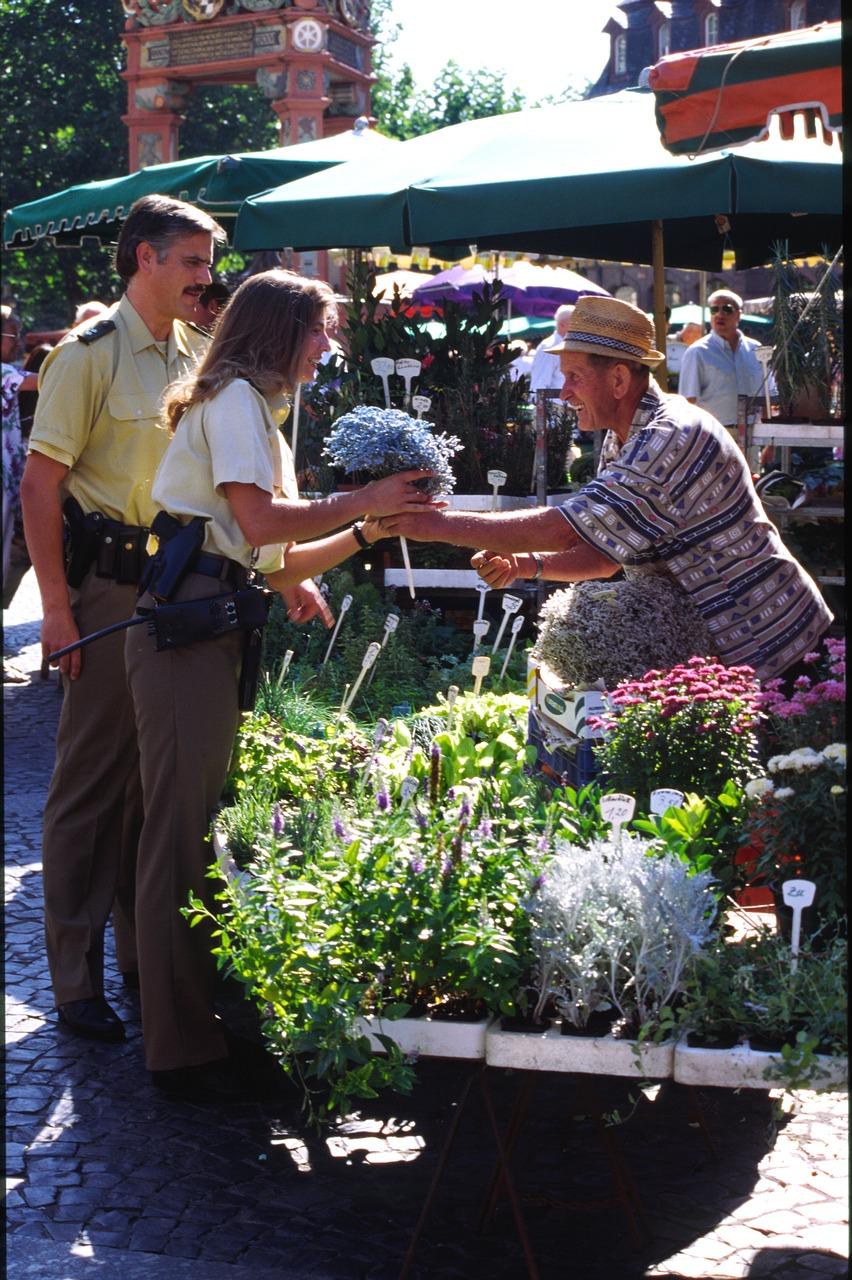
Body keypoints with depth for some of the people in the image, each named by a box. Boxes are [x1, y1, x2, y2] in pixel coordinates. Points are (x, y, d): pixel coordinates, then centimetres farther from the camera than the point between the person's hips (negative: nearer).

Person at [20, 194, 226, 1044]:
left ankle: (146, 949, 28)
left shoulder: (195, 355, 12)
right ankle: (76, 981, 10)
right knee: (94, 781, 0)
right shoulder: (90, 353, -9)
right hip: (111, 584, -6)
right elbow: (40, 483, -12)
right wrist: (57, 606, -17)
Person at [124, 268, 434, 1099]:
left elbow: (279, 559, 21)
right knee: (183, 832, -7)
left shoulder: (251, 408, 25)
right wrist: (362, 501, -7)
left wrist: (369, 531, 13)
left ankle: (201, 1012, 18)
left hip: (212, 631, 10)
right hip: (188, 630, -10)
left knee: (205, 826, 11)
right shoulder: (235, 399, -3)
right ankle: (181, 1049, -3)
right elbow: (261, 521, -17)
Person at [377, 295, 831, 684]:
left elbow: (562, 529, -29)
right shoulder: (623, 439, 8)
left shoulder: (671, 440, -26)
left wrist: (438, 525, -24)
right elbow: (607, 554, 12)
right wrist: (529, 564, -6)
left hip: (763, 648, -9)